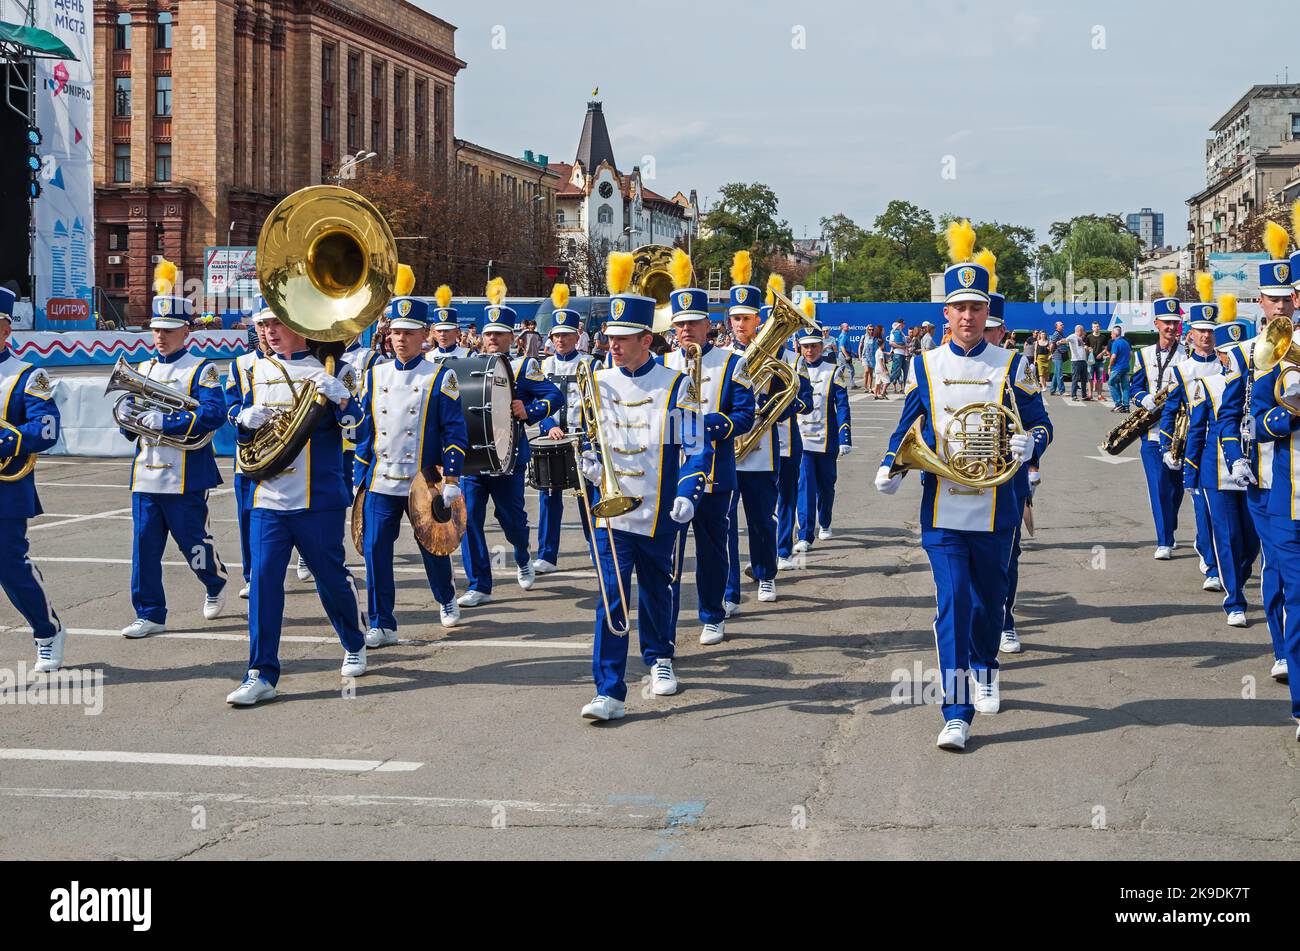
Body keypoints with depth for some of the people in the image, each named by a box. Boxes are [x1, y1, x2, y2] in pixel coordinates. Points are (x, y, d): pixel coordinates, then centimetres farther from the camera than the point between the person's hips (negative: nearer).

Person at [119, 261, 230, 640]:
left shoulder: (201, 369, -4)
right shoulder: (143, 369, 14)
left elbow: (214, 414, -18)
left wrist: (164, 422, -22)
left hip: (186, 477, -5)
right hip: (145, 474, 5)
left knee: (193, 542, 6)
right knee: (145, 547, 1)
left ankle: (215, 584, 34)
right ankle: (149, 615, 7)